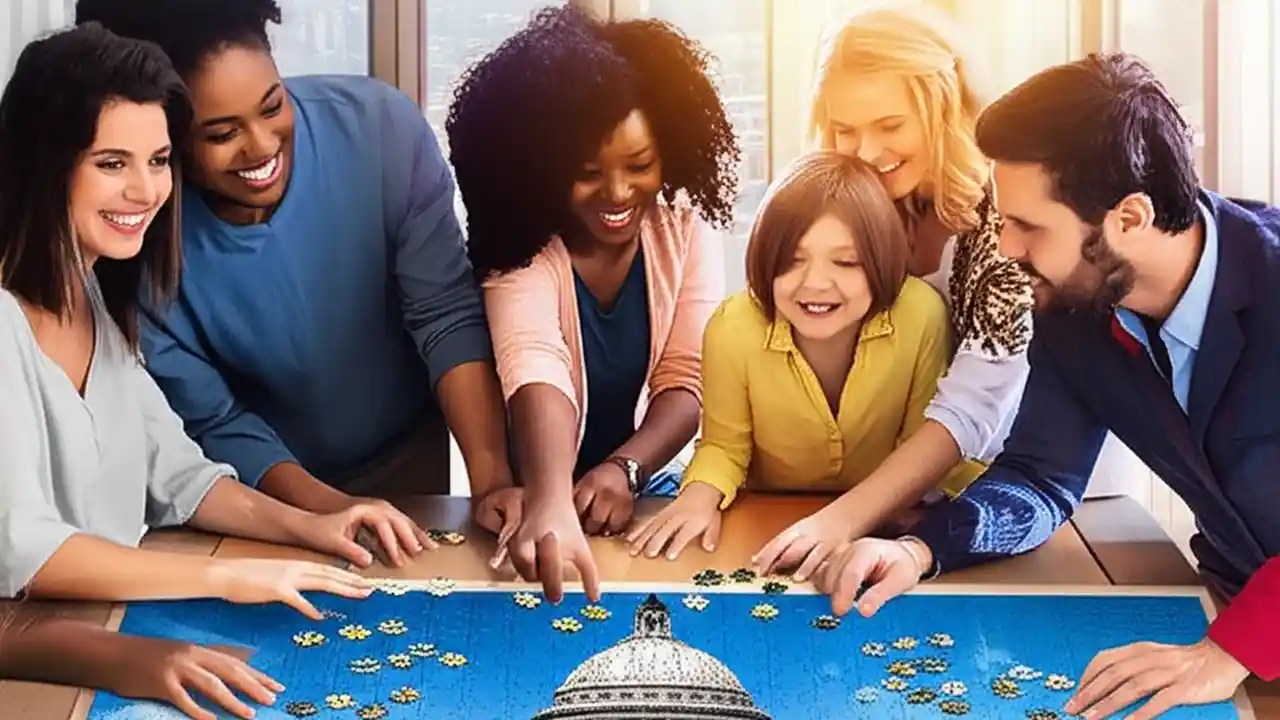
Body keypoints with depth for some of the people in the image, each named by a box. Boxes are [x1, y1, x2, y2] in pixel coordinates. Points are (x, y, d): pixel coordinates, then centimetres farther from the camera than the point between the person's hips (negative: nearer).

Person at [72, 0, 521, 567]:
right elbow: (213, 426, -15)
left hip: (410, 458, 0)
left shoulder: (381, 127, -23)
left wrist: (492, 479, -28)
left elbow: (447, 314, -18)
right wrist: (329, 509, -30)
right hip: (267, 497, 0)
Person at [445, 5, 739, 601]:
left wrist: (622, 470, -28)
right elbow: (534, 368, -34)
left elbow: (687, 379, -10)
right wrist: (550, 503, -51)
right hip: (541, 497, -2)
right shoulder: (521, 248, -16)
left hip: (644, 491, 2)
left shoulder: (685, 231, -6)